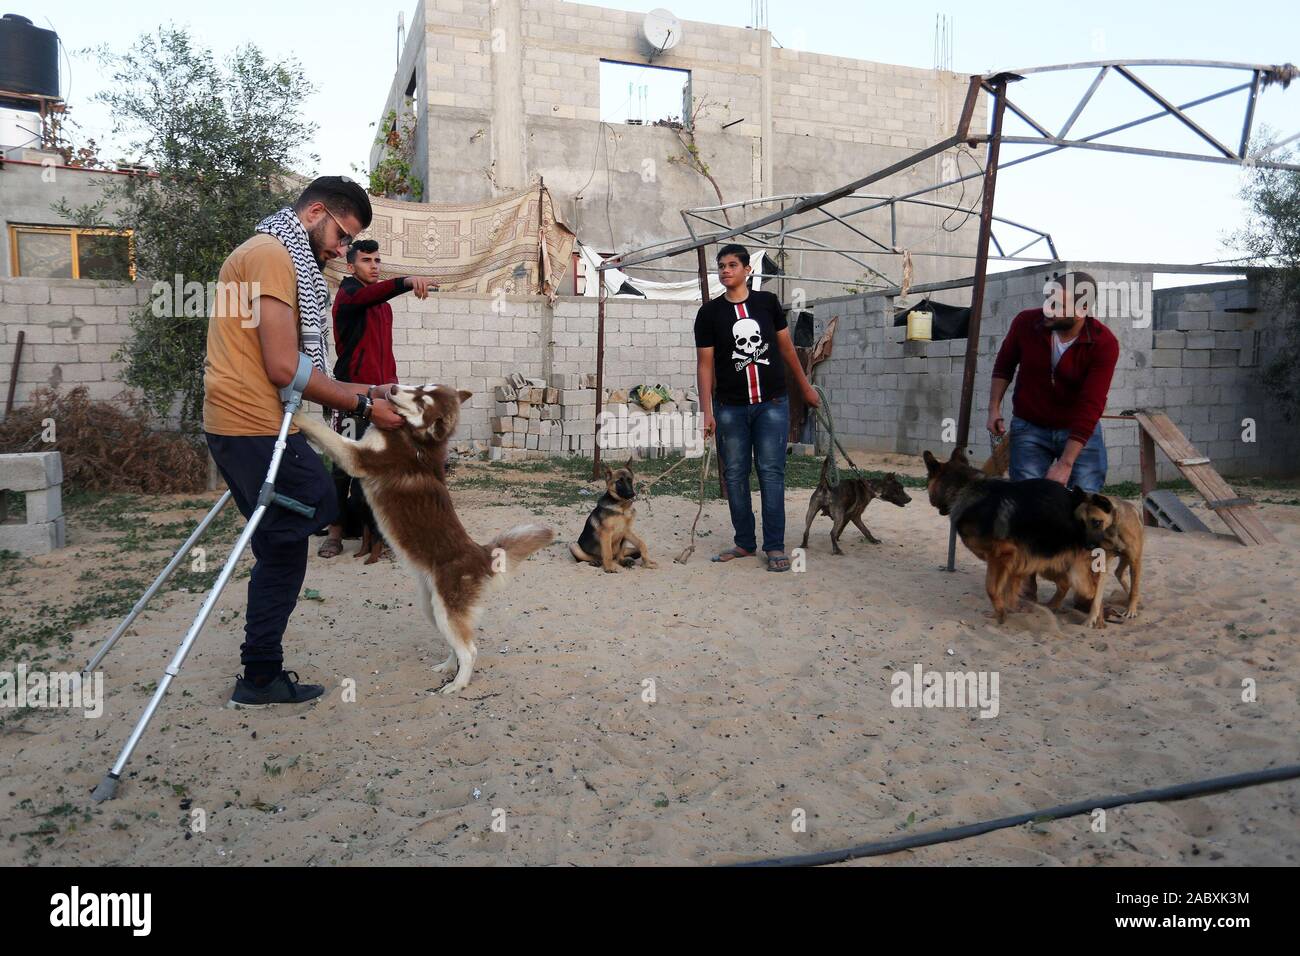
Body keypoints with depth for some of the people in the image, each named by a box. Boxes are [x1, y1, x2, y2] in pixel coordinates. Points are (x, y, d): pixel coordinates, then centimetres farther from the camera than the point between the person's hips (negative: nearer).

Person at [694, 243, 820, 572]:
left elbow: (786, 347, 14)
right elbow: (705, 364, 0)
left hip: (772, 405, 0)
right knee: (735, 476, 4)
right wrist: (707, 412, -6)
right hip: (730, 408, 0)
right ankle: (744, 543, 16)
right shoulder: (709, 313, 2)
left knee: (771, 473, -3)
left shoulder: (768, 302, 6)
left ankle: (775, 547, 2)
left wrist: (805, 387, 18)